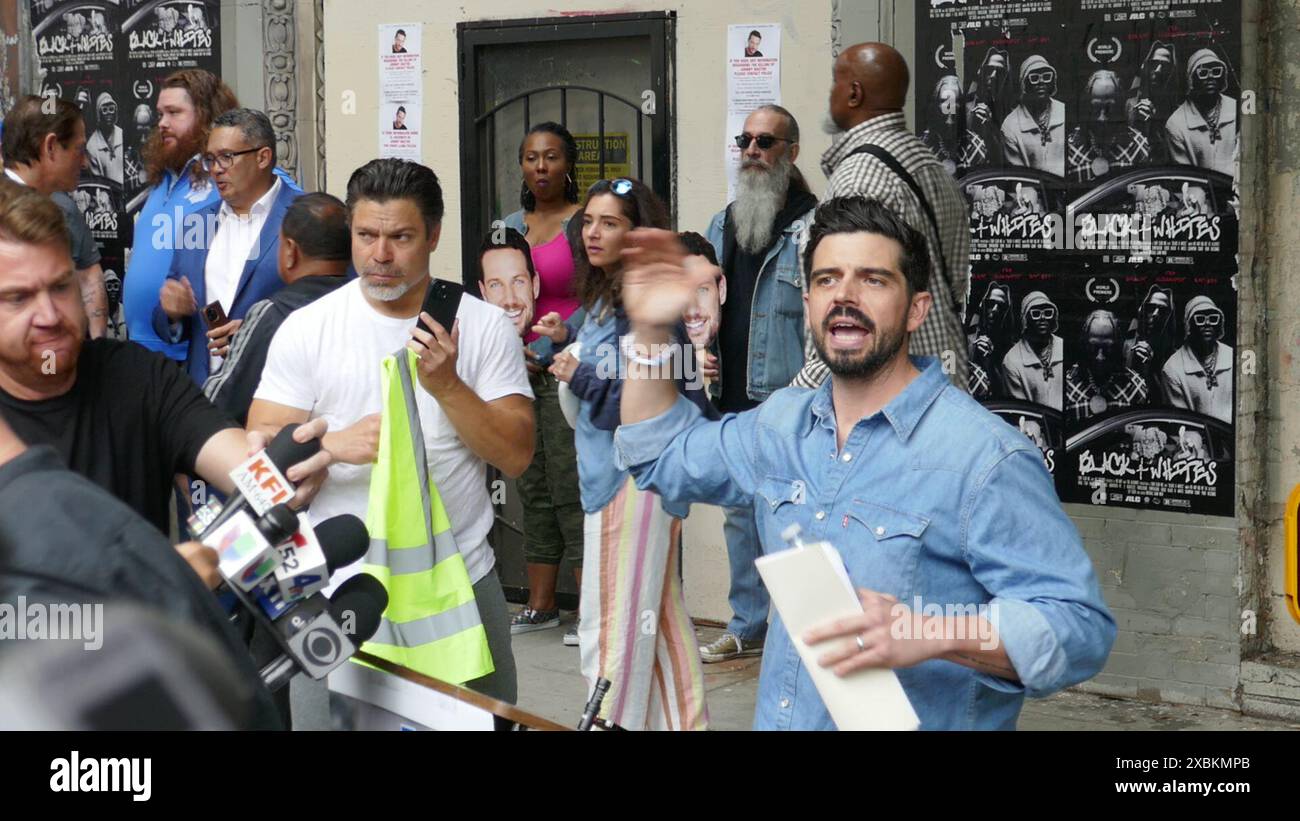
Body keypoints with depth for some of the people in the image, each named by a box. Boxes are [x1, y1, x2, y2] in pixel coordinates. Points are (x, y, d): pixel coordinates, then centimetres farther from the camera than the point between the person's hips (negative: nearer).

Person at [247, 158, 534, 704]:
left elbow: (516, 456, -4)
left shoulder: (485, 326, 1)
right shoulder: (307, 327, 0)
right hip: (339, 587, -1)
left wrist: (447, 385, -17)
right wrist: (336, 443, -21)